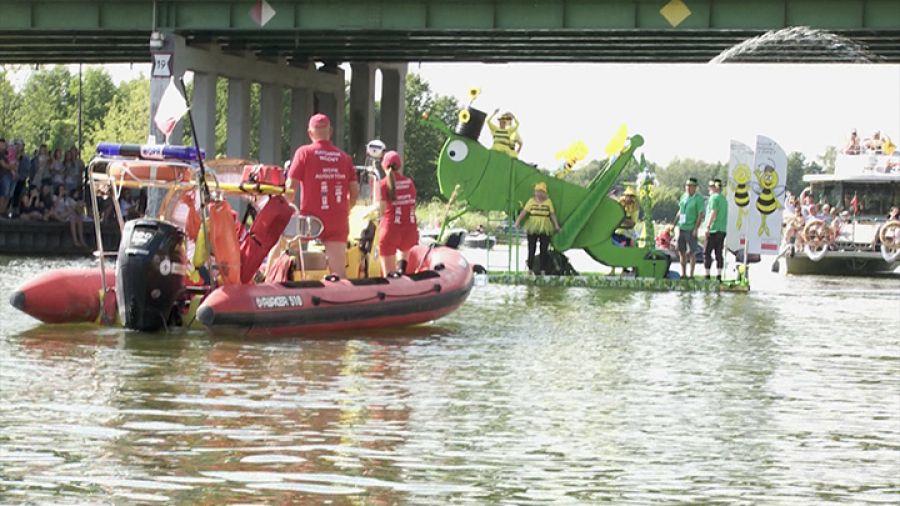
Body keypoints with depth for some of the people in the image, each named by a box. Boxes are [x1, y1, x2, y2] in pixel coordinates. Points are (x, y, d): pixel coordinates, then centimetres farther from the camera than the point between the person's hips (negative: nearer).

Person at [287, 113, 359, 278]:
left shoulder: (304, 153, -2)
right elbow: (355, 190, 7)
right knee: (339, 270, -1)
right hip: (339, 221, 2)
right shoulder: (344, 157, 7)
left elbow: (291, 185, -7)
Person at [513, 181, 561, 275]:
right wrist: (517, 222, -14)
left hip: (545, 229, 0)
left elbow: (552, 214, 6)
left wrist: (556, 225, -2)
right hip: (532, 228, 0)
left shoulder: (548, 201, 5)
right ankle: (531, 269, 7)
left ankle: (543, 270, 7)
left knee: (544, 250, 2)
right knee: (531, 249, 0)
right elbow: (523, 212, -4)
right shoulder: (531, 201, 3)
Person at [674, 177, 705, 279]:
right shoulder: (683, 196, 12)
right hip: (681, 228, 7)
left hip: (691, 229, -7)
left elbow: (701, 215, -11)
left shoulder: (698, 199, -8)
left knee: (691, 252, -3)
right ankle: (683, 274, 15)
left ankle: (691, 275, 1)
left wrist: (696, 229, -17)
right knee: (681, 251, 8)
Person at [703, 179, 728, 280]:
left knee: (707, 253, -5)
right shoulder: (724, 199, 18)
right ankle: (719, 276, 5)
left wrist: (708, 226, -21)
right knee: (719, 253, 8)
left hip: (713, 230, -8)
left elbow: (713, 212, -18)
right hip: (722, 230, 8)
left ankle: (707, 275, -9)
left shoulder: (714, 197, -8)